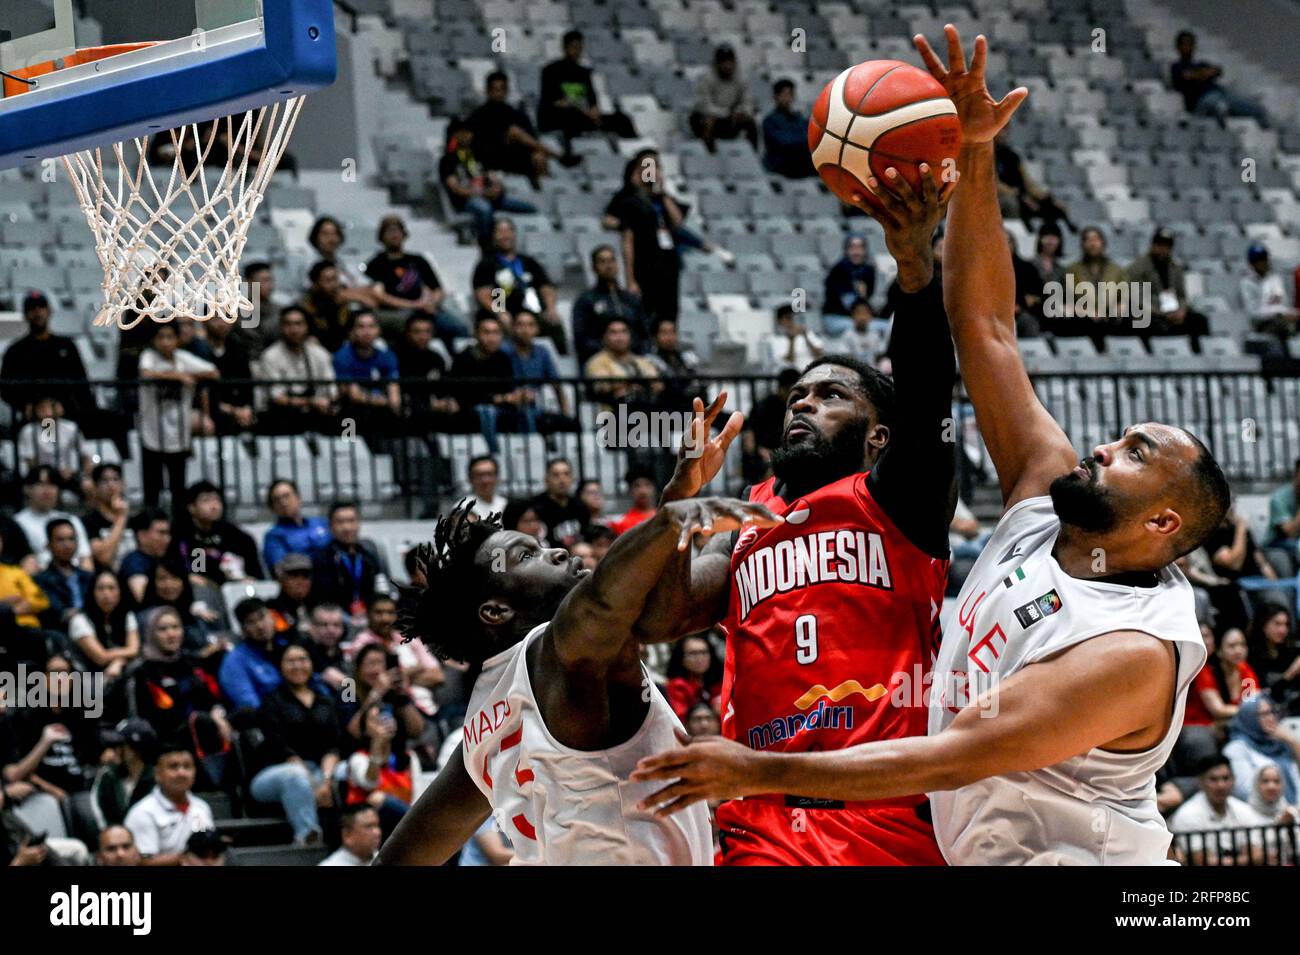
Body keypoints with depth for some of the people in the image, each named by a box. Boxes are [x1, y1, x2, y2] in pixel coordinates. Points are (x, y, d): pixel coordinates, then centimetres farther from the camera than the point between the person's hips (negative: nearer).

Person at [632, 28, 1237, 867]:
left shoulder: (1133, 655, -24)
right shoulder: (1048, 498, 0)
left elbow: (952, 759, -28)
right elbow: (984, 325, 1)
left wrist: (758, 772, -28)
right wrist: (973, 157, -9)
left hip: (1062, 854, -9)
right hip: (980, 850, 9)